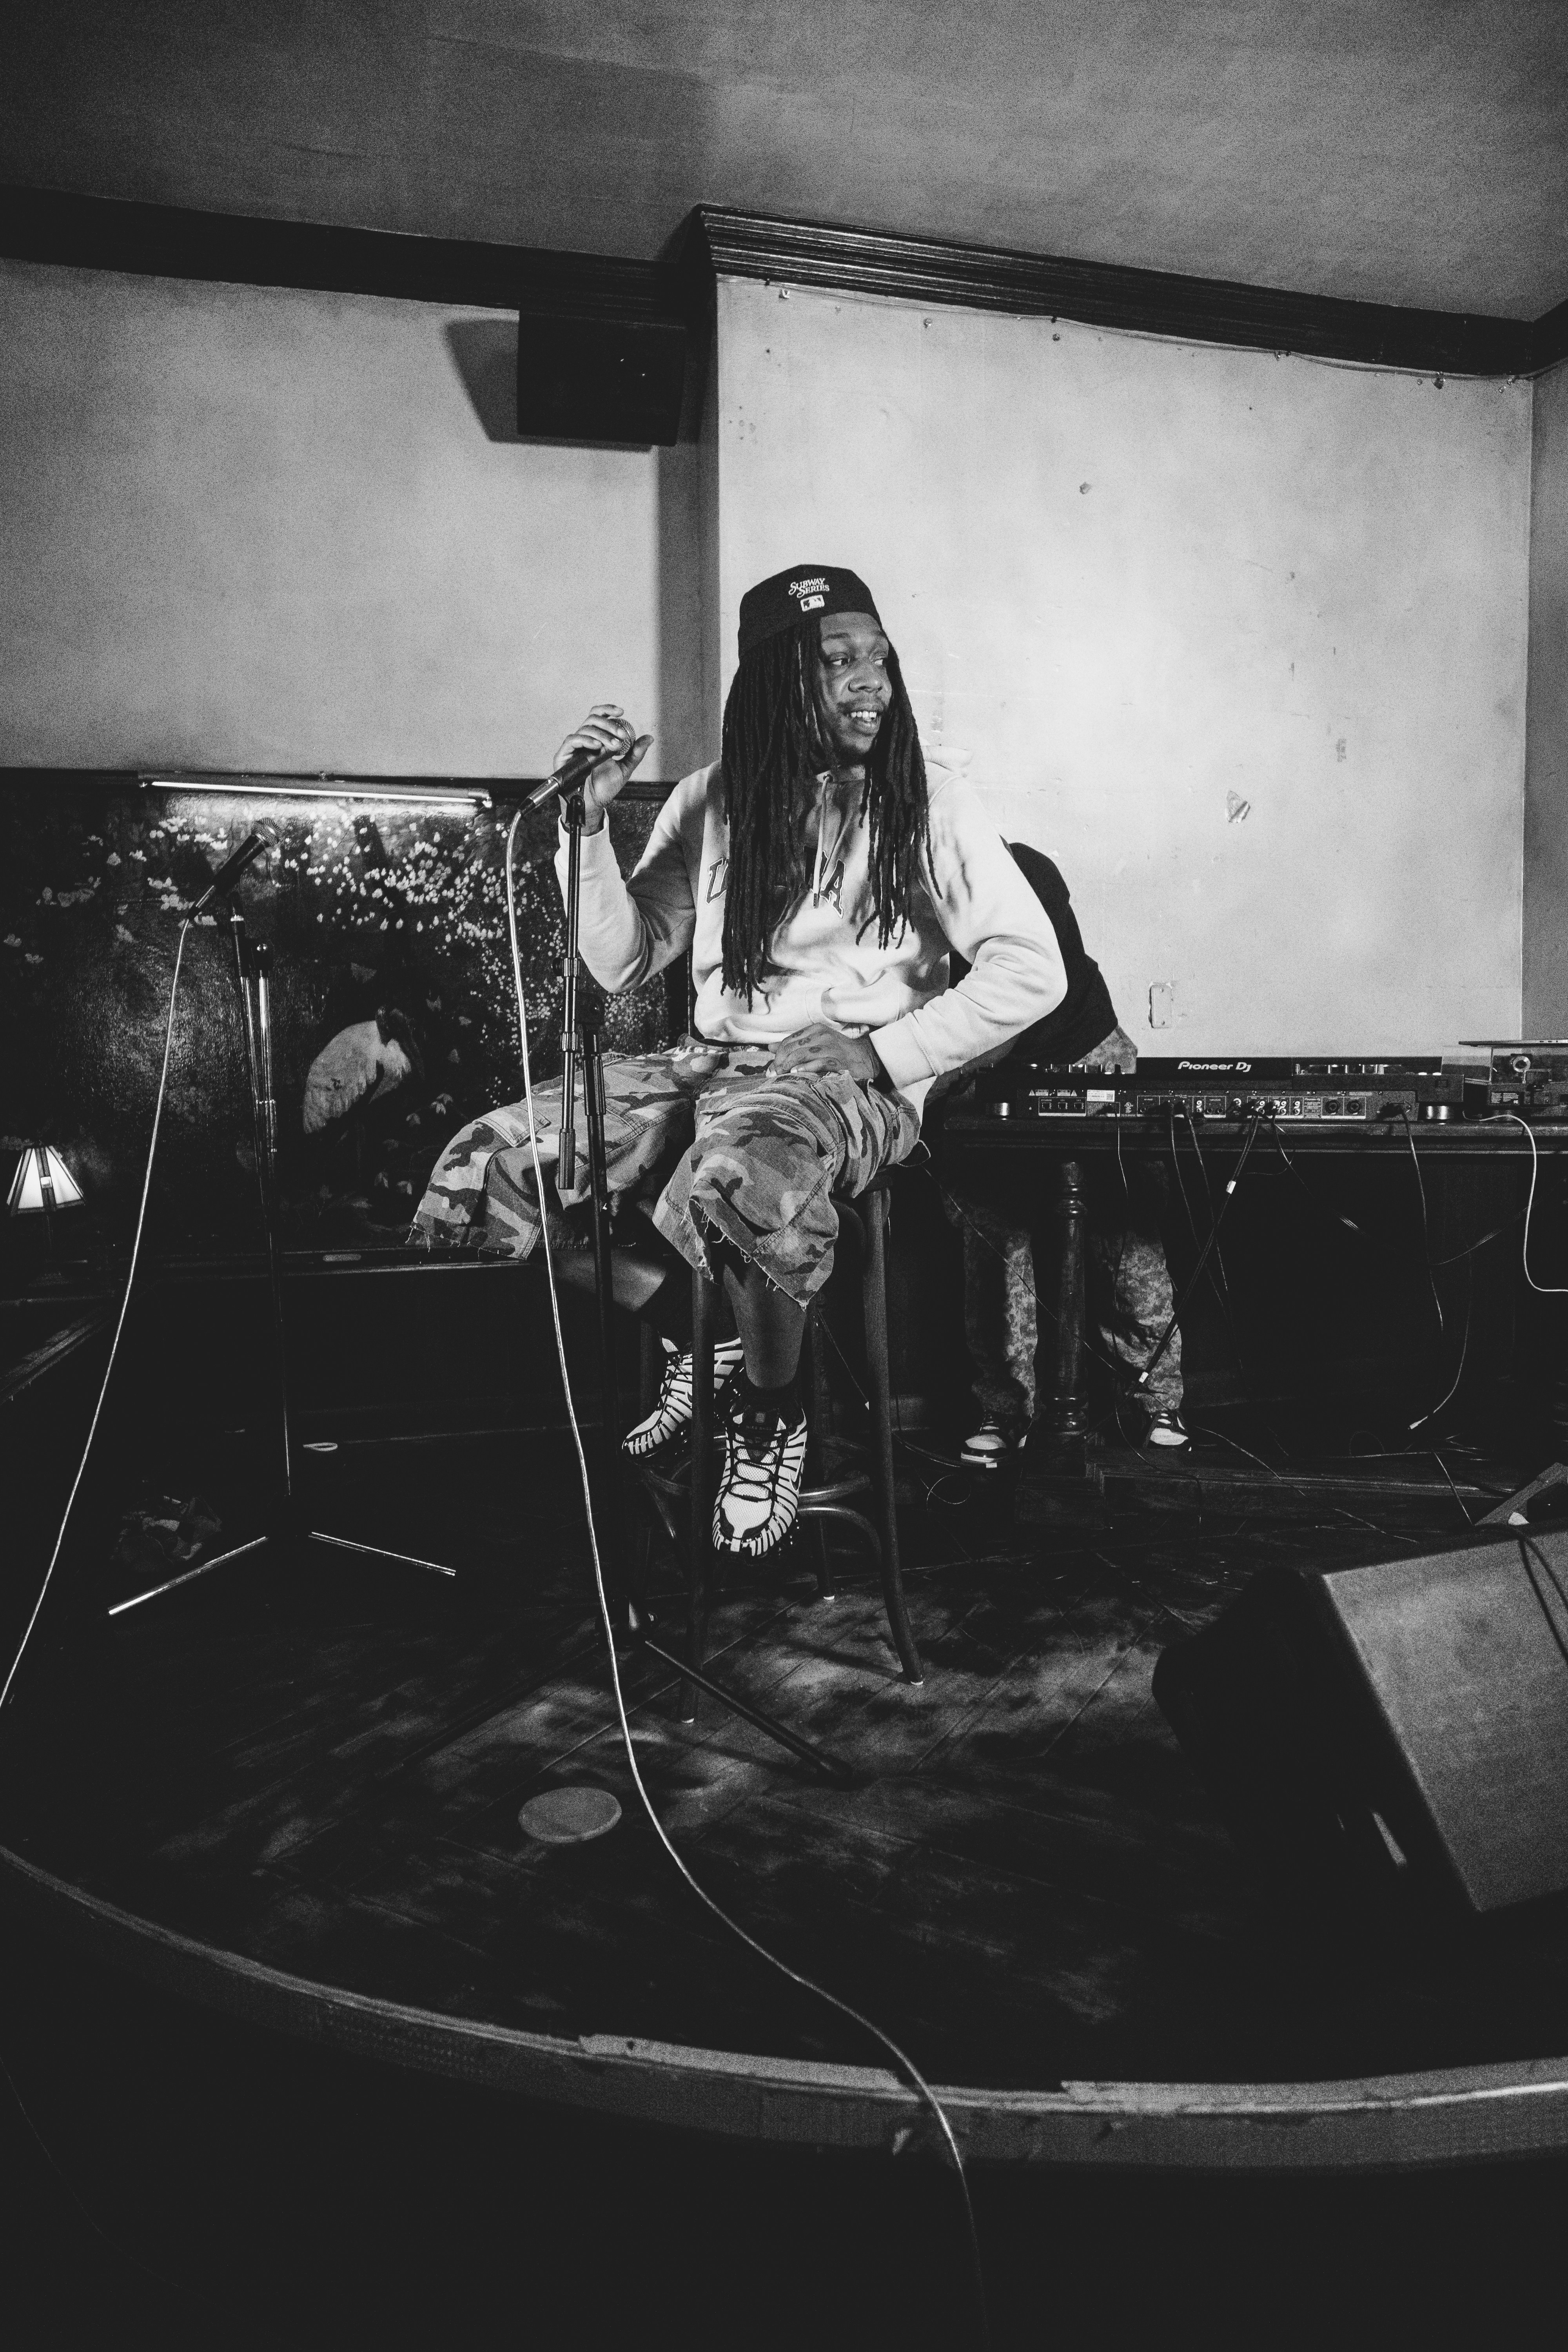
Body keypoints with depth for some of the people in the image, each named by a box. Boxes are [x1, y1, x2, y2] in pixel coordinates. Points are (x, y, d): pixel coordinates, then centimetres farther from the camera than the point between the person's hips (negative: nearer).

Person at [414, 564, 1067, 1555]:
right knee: (485, 1168, -13)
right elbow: (624, 961, 9)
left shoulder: (927, 801, 2)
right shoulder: (711, 800, 12)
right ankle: (699, 1336, 7)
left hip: (850, 1069, -4)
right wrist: (591, 820, -4)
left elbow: (1031, 972, -5)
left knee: (735, 1182, -40)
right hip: (710, 1059, 5)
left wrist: (886, 1057, -12)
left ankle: (772, 1416, -8)